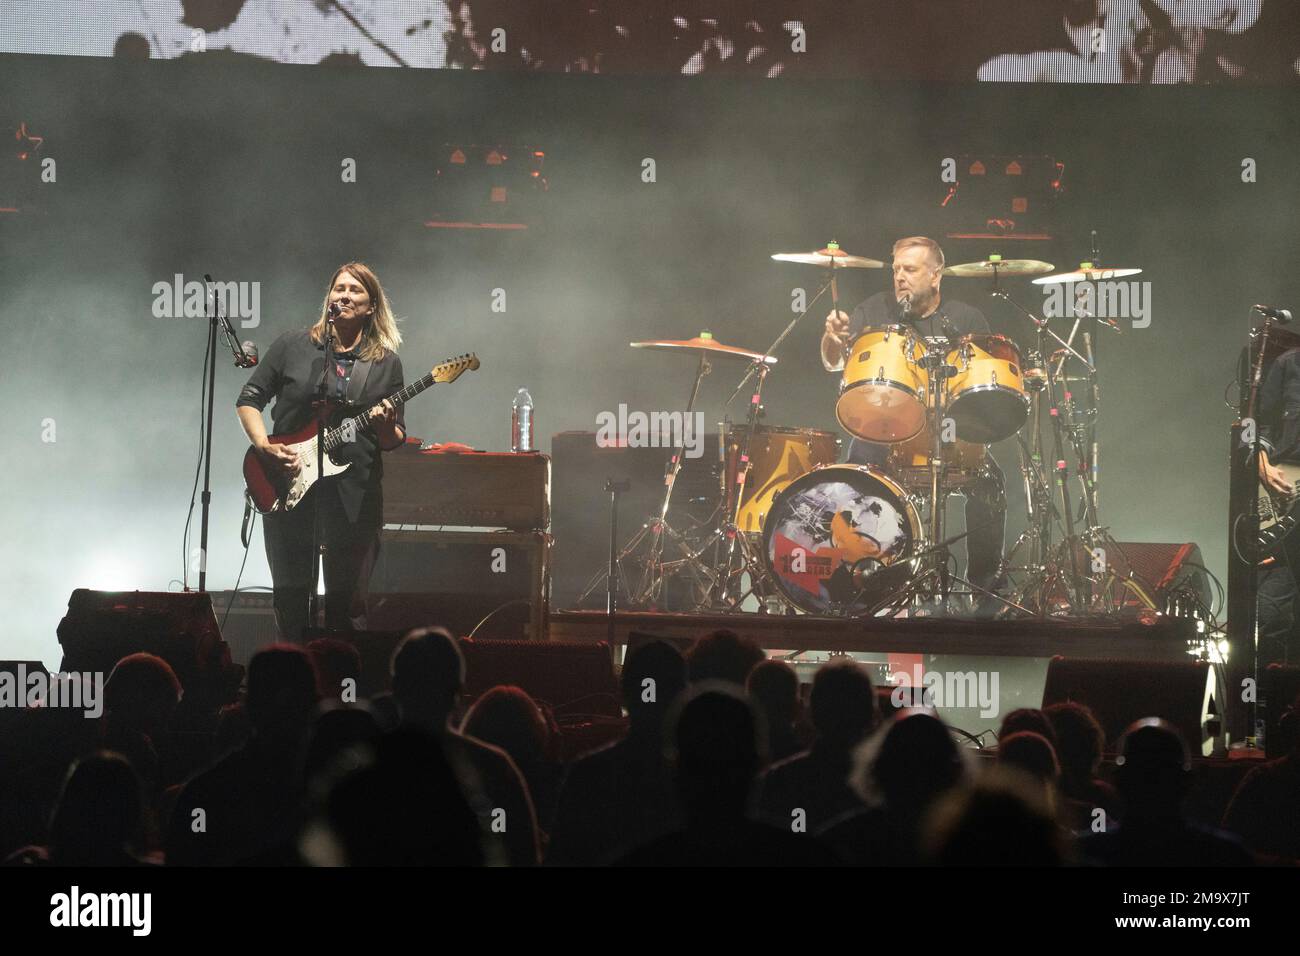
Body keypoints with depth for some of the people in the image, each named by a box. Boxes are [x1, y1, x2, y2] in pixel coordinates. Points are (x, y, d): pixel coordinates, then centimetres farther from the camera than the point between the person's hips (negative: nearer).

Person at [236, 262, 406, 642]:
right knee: (290, 599, 7)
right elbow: (249, 399, 8)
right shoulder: (292, 346, 5)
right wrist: (264, 447, -8)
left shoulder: (386, 364, 6)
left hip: (354, 497, 0)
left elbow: (394, 441, 9)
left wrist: (385, 427, -15)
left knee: (347, 606, 2)